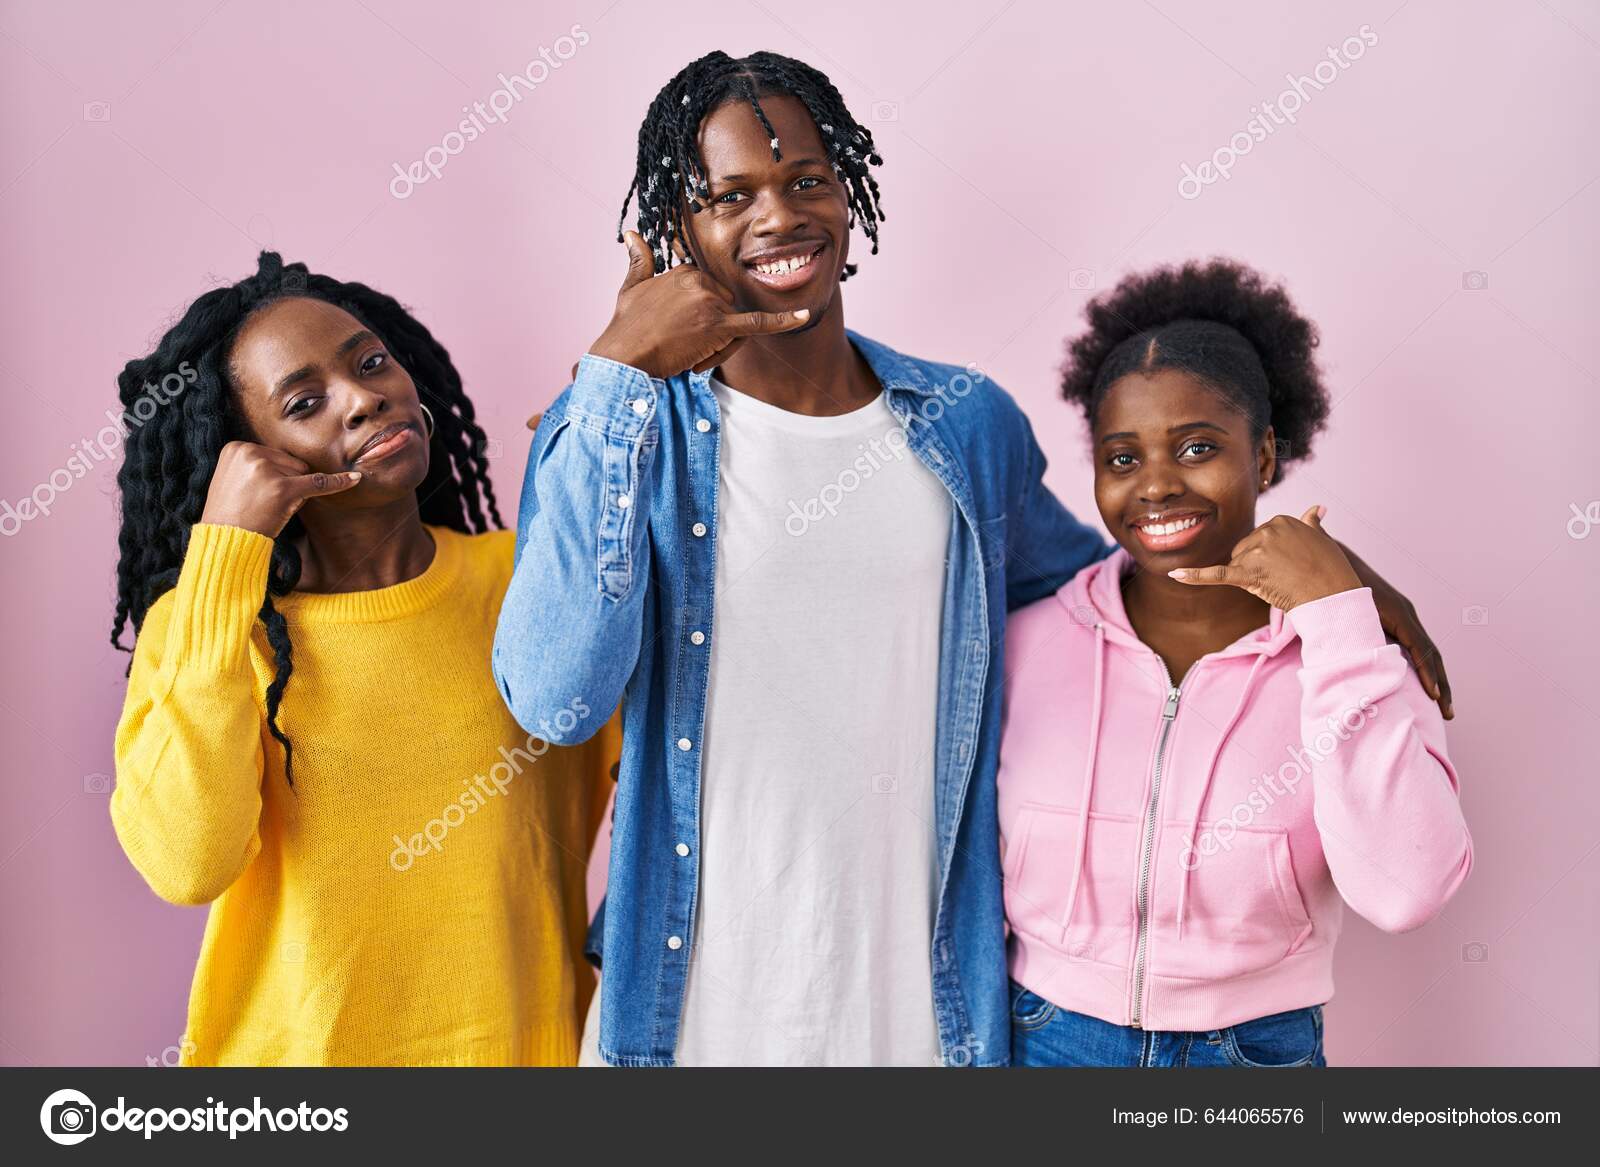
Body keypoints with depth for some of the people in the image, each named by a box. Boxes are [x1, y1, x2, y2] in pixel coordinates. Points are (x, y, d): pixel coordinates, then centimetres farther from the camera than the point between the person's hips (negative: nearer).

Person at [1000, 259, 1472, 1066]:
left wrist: (1337, 614, -25)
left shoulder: (1347, 657, -10)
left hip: (1259, 1047, 0)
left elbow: (1404, 893, -25)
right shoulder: (1027, 645, -9)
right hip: (1047, 1042, 1)